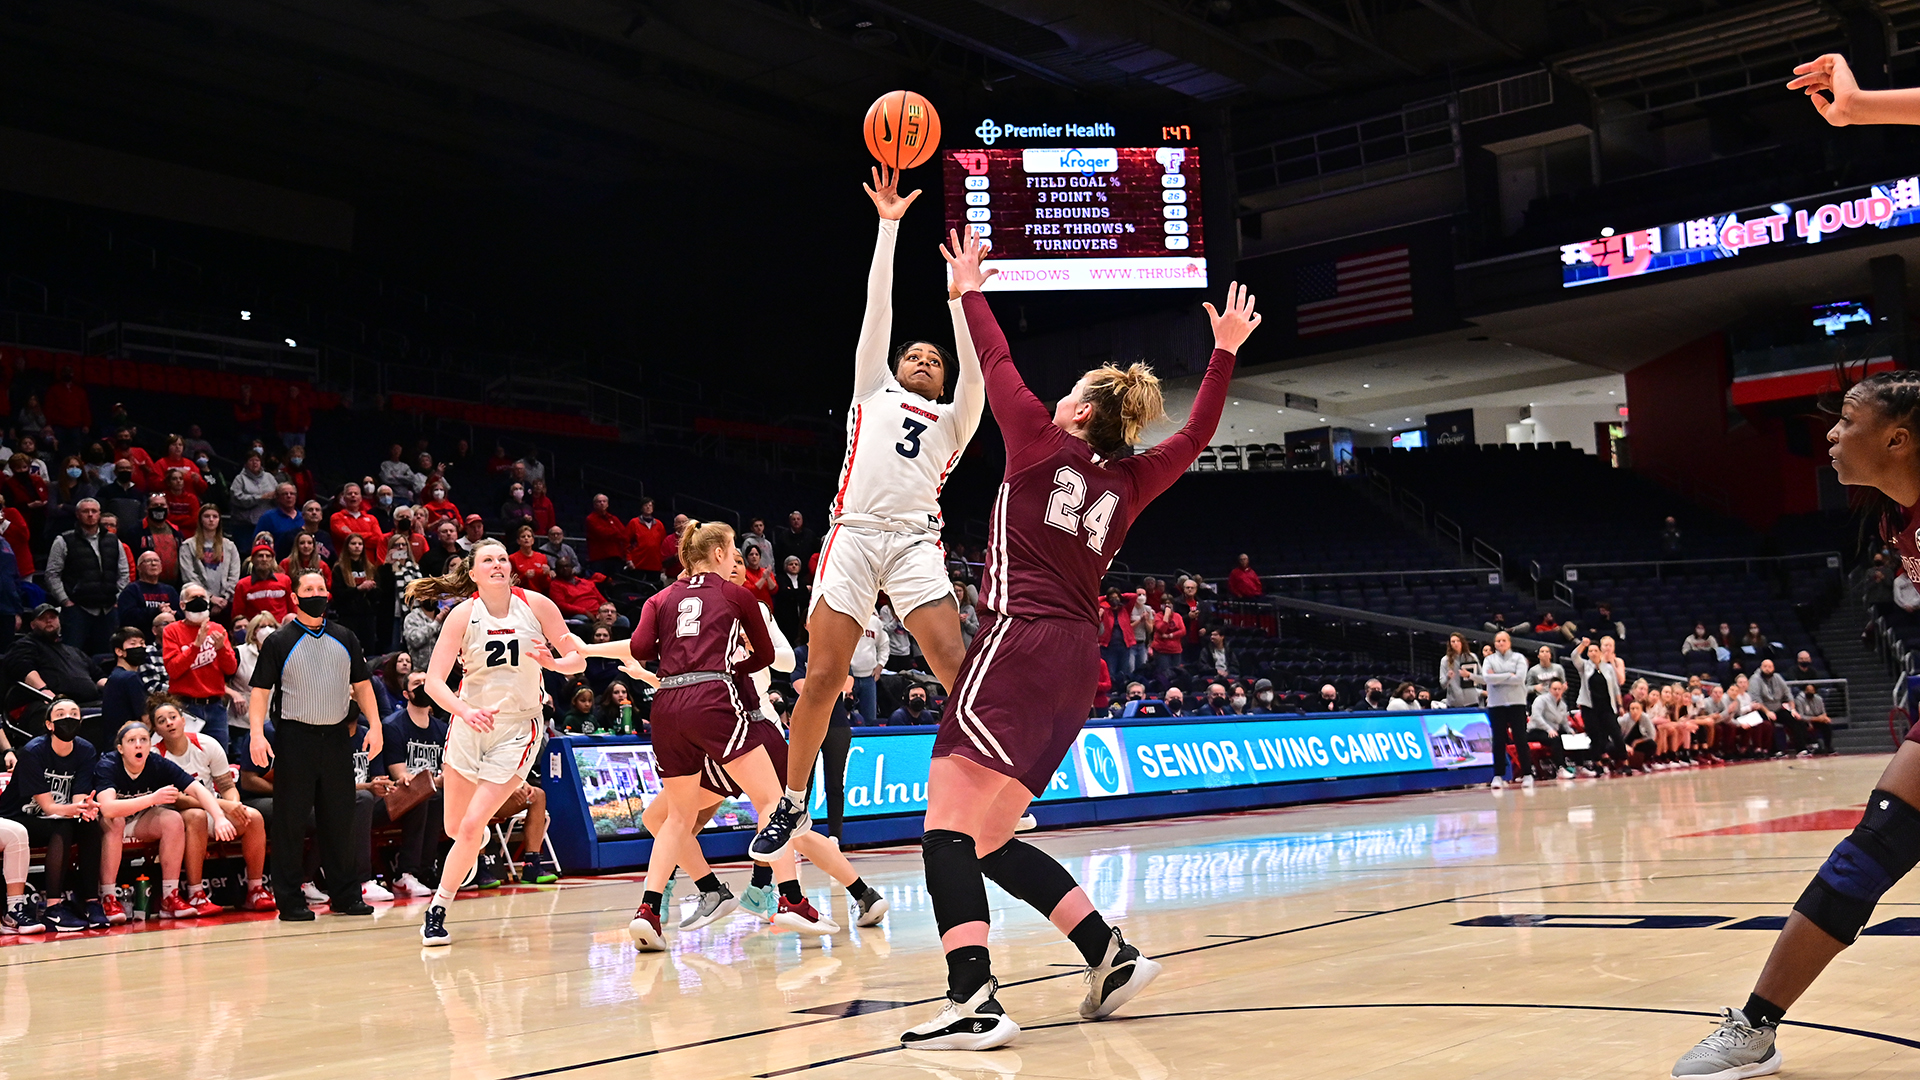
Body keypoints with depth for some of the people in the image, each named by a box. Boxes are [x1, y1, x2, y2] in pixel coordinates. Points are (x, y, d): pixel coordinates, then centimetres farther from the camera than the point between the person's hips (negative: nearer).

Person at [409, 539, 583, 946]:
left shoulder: (537, 605, -9)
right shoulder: (463, 614, -10)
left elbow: (578, 661, -2)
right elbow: (434, 682, -15)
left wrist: (552, 662, -24)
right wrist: (466, 711, -33)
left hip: (518, 728, -1)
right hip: (470, 723, 1)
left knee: (471, 826, -11)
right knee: (455, 827, 12)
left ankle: (437, 911, 4)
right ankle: (479, 839, 49)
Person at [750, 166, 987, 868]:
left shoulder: (952, 420, 26)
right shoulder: (874, 391, 25)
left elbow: (975, 364, 10)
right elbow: (877, 308, 19)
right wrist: (888, 224, 16)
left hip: (916, 542, 1)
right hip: (854, 534, 0)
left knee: (958, 667, -14)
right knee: (823, 677, -5)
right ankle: (793, 805, 7)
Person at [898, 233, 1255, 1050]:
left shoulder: (1042, 444, 3)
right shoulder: (1130, 482, 16)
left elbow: (996, 364, 14)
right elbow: (1196, 435, 31)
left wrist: (969, 290, 29)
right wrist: (1225, 352, 38)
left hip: (1020, 643, -7)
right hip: (1077, 662, 7)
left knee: (949, 827, -13)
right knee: (989, 842, 15)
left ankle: (974, 1001, -27)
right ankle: (1112, 956, 10)